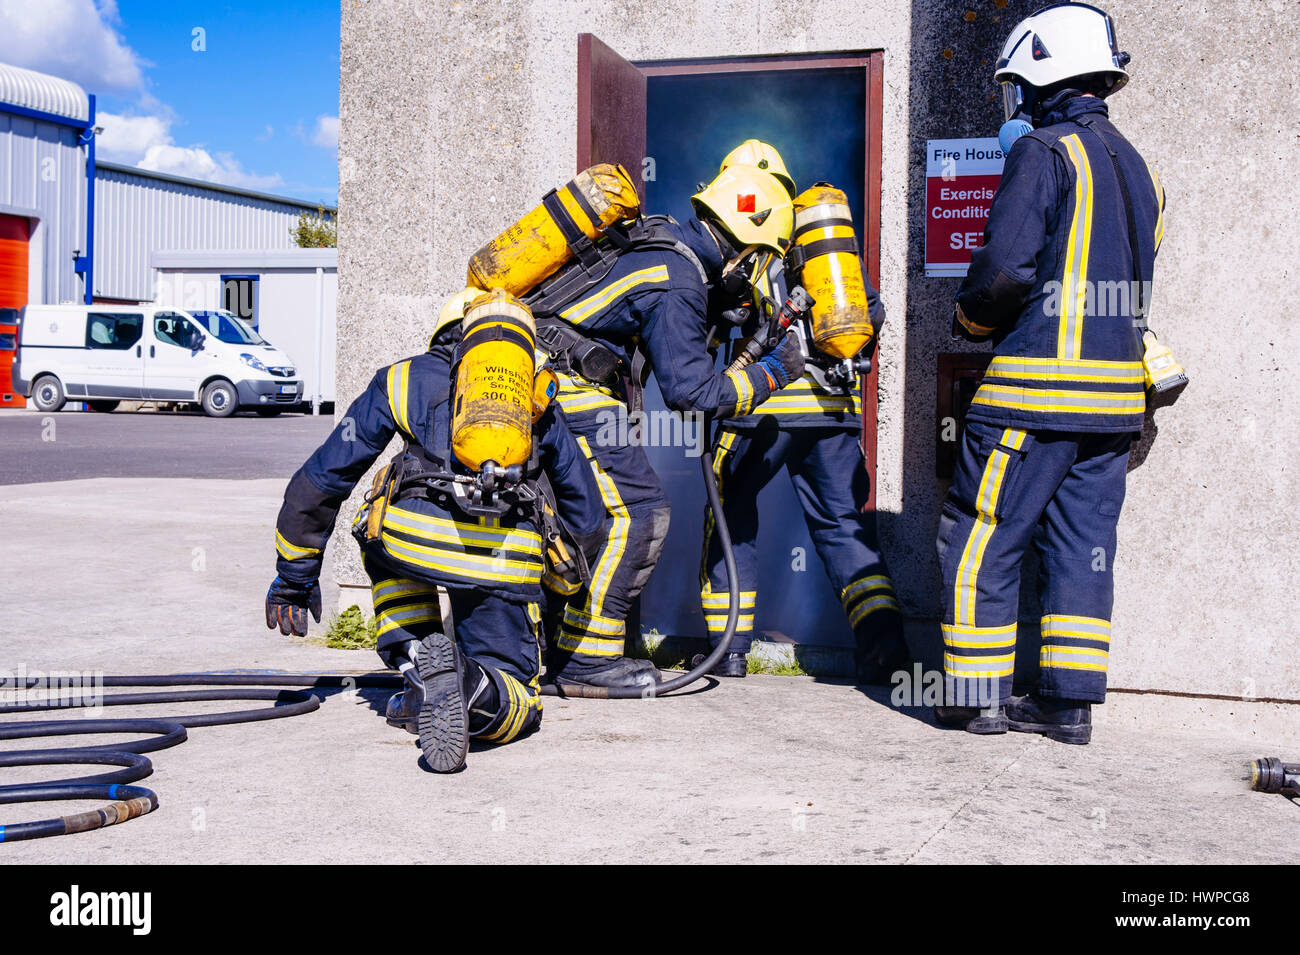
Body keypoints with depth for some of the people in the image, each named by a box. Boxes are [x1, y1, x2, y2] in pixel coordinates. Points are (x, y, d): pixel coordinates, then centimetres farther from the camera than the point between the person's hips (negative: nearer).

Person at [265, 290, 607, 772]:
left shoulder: (405, 378, 26)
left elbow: (319, 481, 27)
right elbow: (587, 518, 36)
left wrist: (294, 575, 38)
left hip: (418, 538, -1)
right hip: (510, 560, 1)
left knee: (385, 536, 36)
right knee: (516, 705, 17)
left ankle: (420, 663, 12)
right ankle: (476, 692, -21)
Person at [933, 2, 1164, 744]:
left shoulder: (1045, 153, -8)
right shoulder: (1139, 170, 17)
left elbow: (1005, 264, -17)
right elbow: (1132, 286, 18)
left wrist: (969, 319, 3)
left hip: (1039, 387, -8)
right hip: (1116, 389, 8)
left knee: (982, 539, 1)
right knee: (1083, 544, 10)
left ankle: (979, 695, 5)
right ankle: (1070, 700, 12)